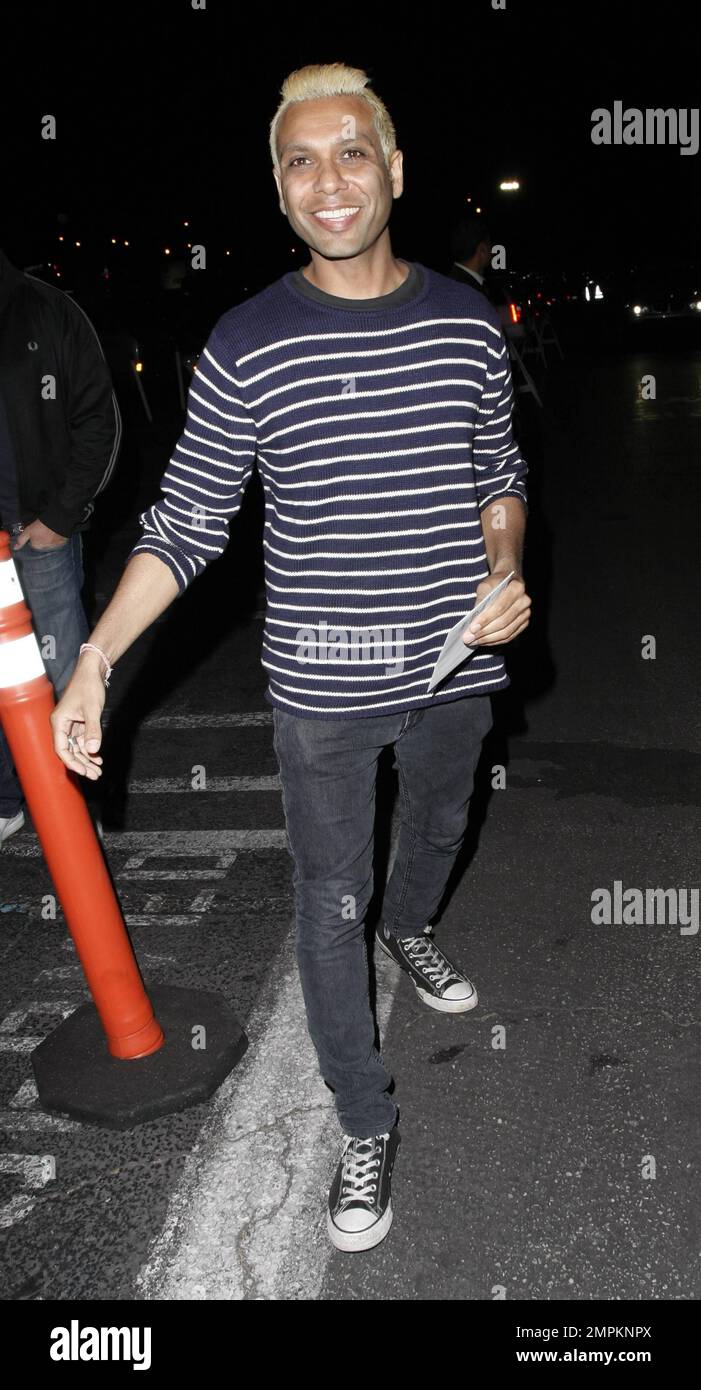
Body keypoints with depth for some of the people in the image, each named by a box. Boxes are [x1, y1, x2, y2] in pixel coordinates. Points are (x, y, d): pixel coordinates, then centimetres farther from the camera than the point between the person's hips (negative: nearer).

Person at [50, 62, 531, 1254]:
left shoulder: (467, 321, -2)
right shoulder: (248, 345, -11)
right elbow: (186, 522, -8)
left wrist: (508, 573, -9)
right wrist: (96, 659, -15)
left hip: (455, 664, 4)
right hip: (321, 686, -3)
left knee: (438, 828, 28)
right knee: (329, 902, 6)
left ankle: (409, 930, 62)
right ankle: (366, 1125, 26)